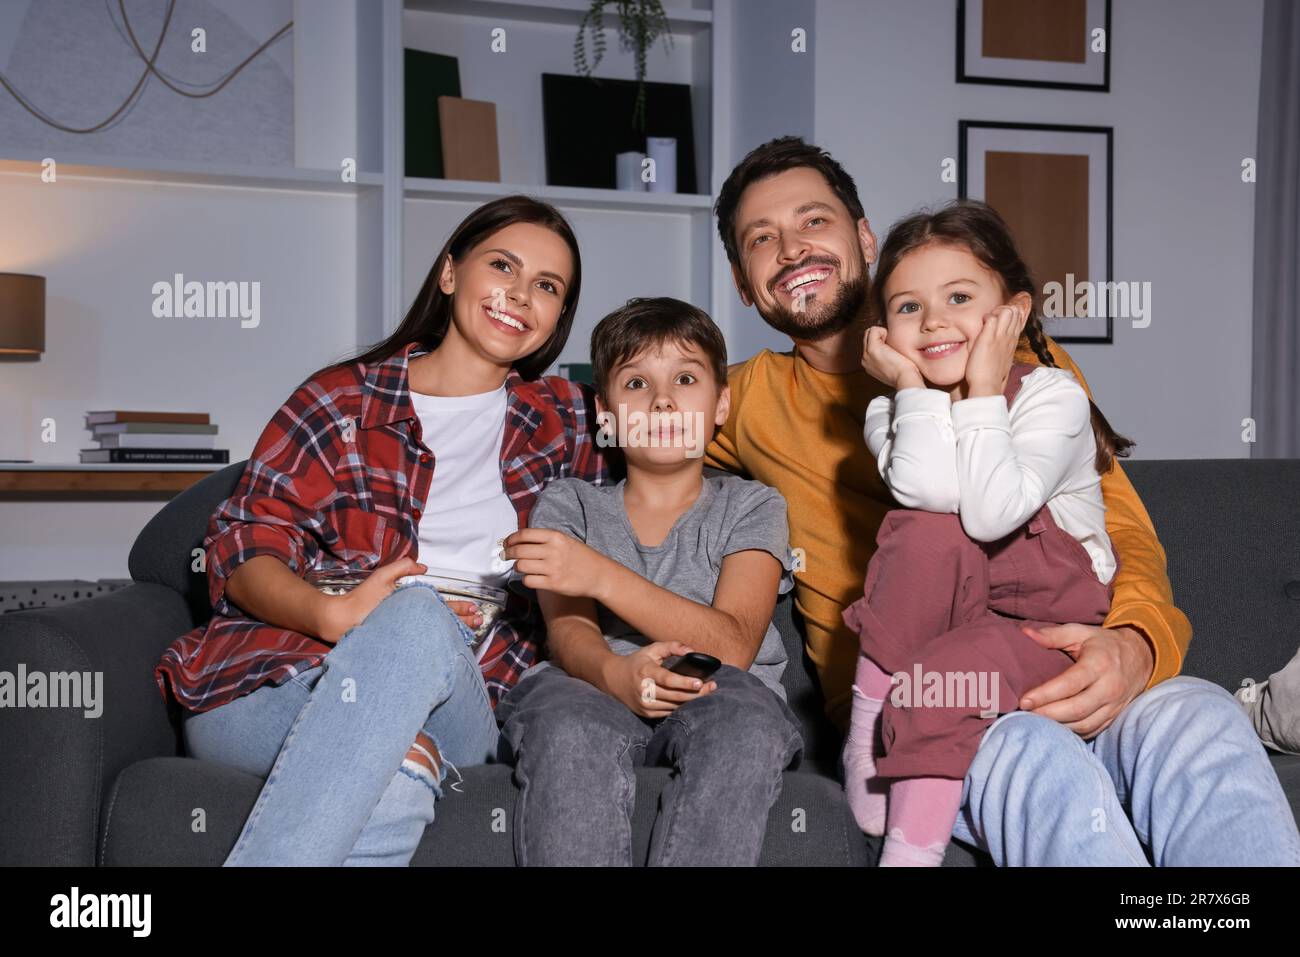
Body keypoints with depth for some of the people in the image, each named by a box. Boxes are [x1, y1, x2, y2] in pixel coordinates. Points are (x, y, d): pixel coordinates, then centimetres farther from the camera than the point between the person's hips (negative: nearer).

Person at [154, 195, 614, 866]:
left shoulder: (563, 420, 20)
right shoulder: (344, 399, 11)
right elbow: (242, 547, 1)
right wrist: (335, 614, -19)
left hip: (456, 701, 1)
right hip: (272, 682, 0)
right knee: (415, 615, -38)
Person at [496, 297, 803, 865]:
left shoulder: (749, 508, 13)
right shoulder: (567, 505, 18)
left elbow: (734, 647, -5)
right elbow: (568, 632, 0)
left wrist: (602, 575, -18)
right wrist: (617, 672, -27)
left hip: (715, 694, 0)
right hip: (592, 690, 1)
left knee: (747, 729, -36)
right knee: (570, 732, -35)